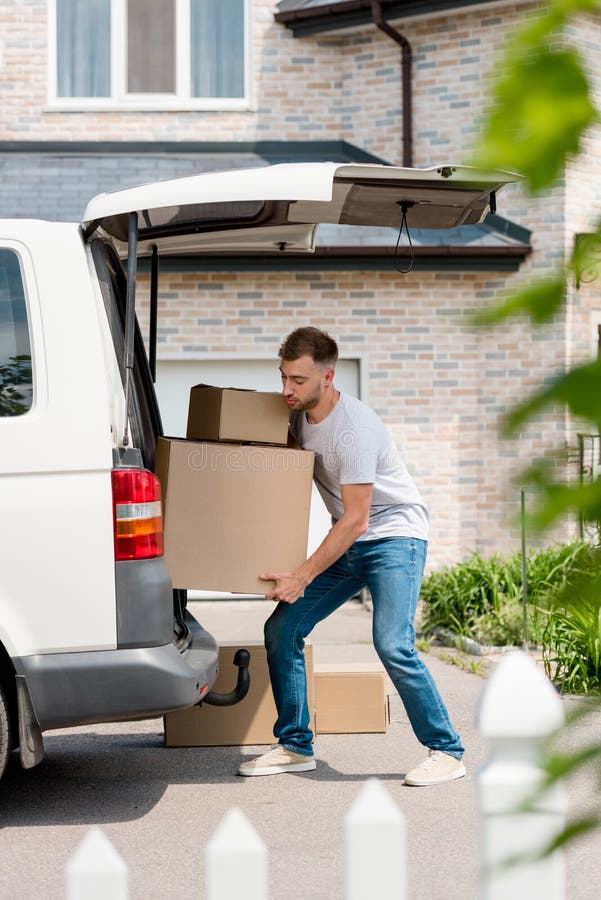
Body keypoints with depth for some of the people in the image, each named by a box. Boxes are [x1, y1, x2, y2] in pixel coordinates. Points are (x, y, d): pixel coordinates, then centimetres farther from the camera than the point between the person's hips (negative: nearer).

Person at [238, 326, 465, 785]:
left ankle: (446, 751, -10)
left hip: (395, 534, -8)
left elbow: (355, 521, -26)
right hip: (349, 541, 8)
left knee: (393, 644, -23)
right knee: (281, 629, 0)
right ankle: (295, 747, 10)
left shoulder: (354, 427, -26)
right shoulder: (297, 416, -2)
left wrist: (302, 577, -25)